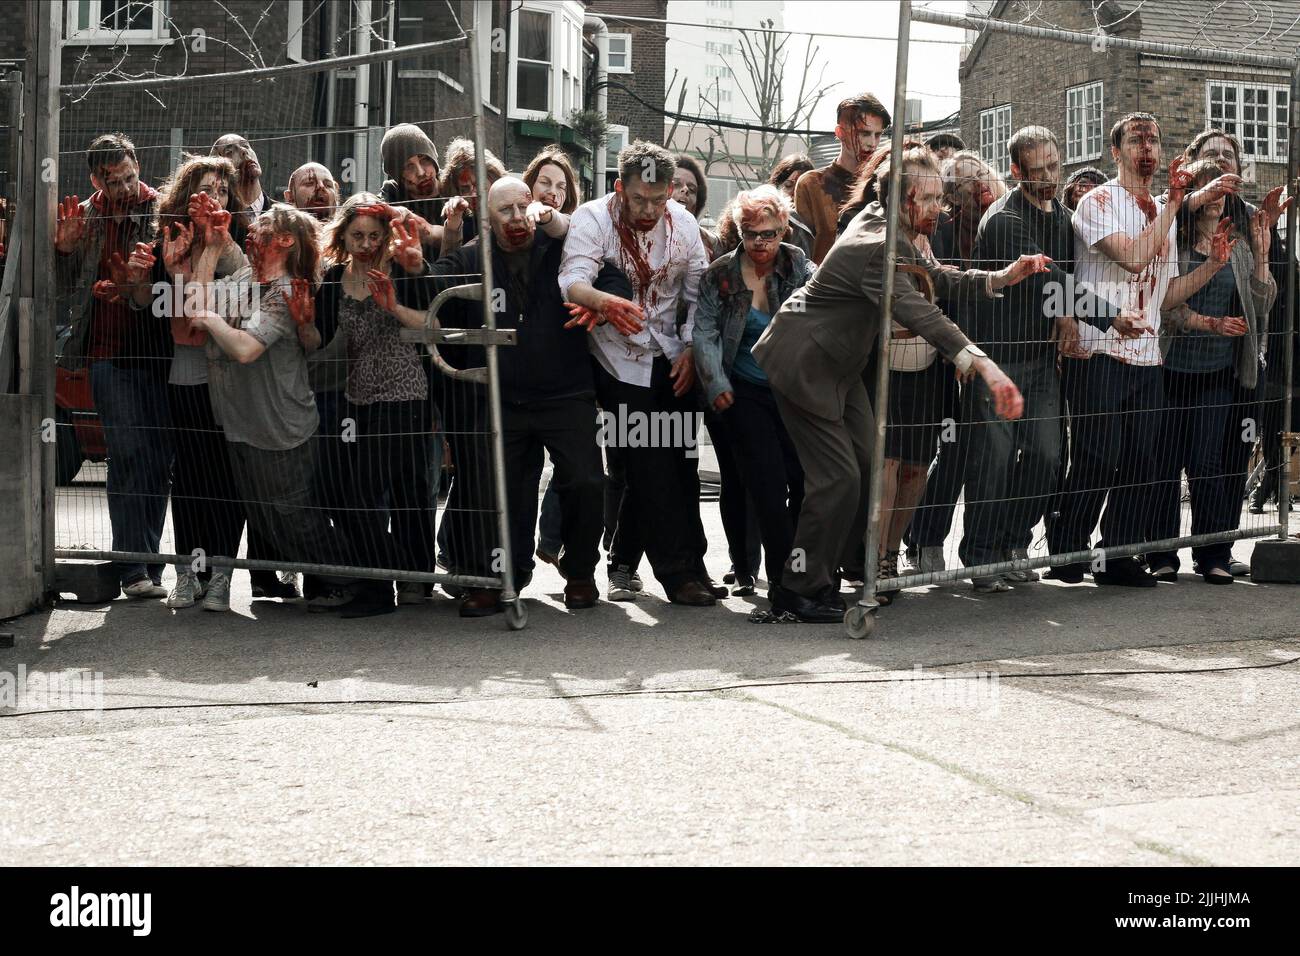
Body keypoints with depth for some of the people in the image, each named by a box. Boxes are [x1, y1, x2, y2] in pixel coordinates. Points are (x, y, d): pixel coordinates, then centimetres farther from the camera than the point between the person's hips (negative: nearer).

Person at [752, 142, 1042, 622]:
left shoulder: (879, 220, 2)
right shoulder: (879, 246, -28)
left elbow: (935, 279, 13)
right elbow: (917, 312, -44)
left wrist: (1000, 278, -2)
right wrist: (984, 364, -55)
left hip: (839, 366, 10)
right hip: (804, 363, -10)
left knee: (867, 465, 6)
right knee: (838, 476, -11)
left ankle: (823, 569, 16)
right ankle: (802, 588, 1)